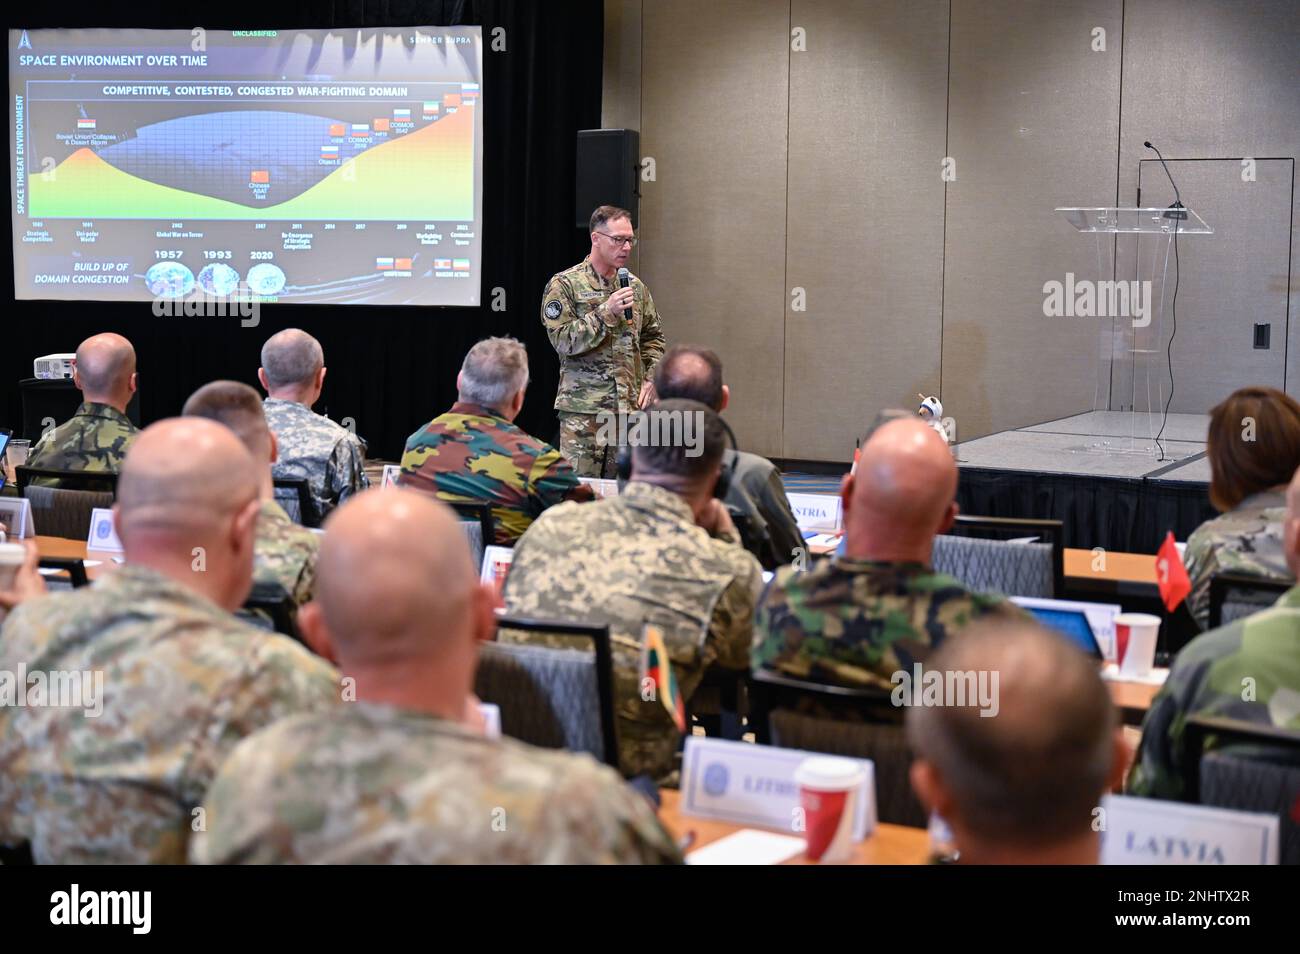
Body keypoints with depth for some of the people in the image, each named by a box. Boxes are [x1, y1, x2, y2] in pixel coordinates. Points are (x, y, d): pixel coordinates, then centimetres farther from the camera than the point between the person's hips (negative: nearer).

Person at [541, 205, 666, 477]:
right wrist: (606, 312, -18)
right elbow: (563, 340, -11)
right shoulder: (564, 285, -3)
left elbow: (653, 338, 21)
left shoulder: (635, 286, 13)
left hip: (630, 406, 5)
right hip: (582, 410, -5)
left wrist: (651, 378, 6)